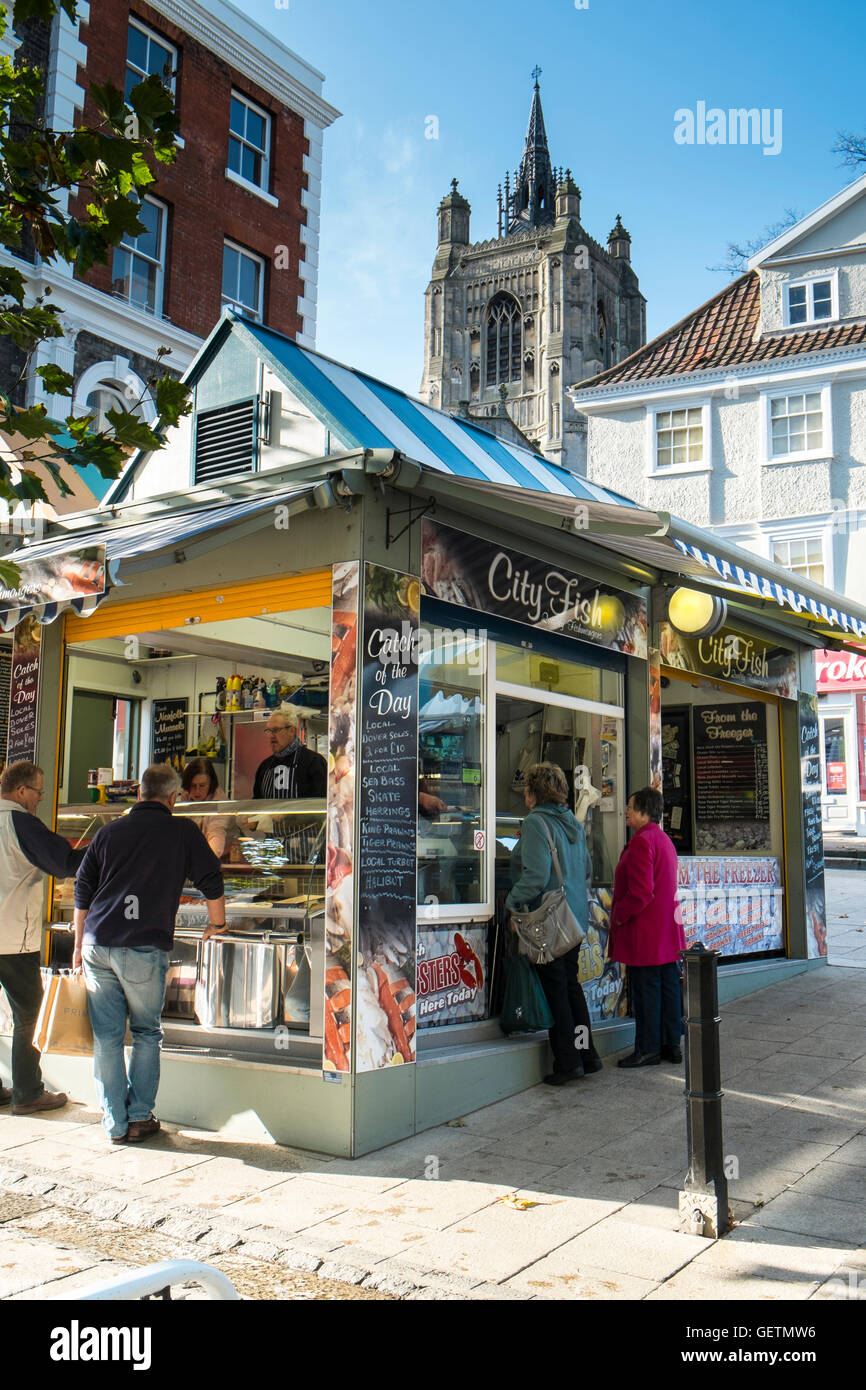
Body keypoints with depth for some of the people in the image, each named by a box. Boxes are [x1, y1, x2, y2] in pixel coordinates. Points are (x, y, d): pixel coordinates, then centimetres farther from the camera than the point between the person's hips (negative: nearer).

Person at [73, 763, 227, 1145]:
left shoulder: (108, 832, 13)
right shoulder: (182, 832, 3)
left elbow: (82, 892, 16)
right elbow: (211, 880, 6)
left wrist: (79, 945, 23)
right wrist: (217, 924, 22)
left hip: (97, 944, 3)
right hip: (143, 947, -3)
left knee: (106, 1037, 9)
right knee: (147, 1033, 13)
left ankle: (115, 1123, 14)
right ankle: (139, 1117, 12)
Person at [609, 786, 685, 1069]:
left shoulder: (642, 841, -16)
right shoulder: (664, 839, 16)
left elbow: (641, 892, -23)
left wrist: (619, 915, -11)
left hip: (645, 932, -10)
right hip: (668, 929, 10)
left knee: (645, 990, -3)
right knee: (668, 987, 12)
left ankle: (648, 1050, 3)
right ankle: (672, 1045, 19)